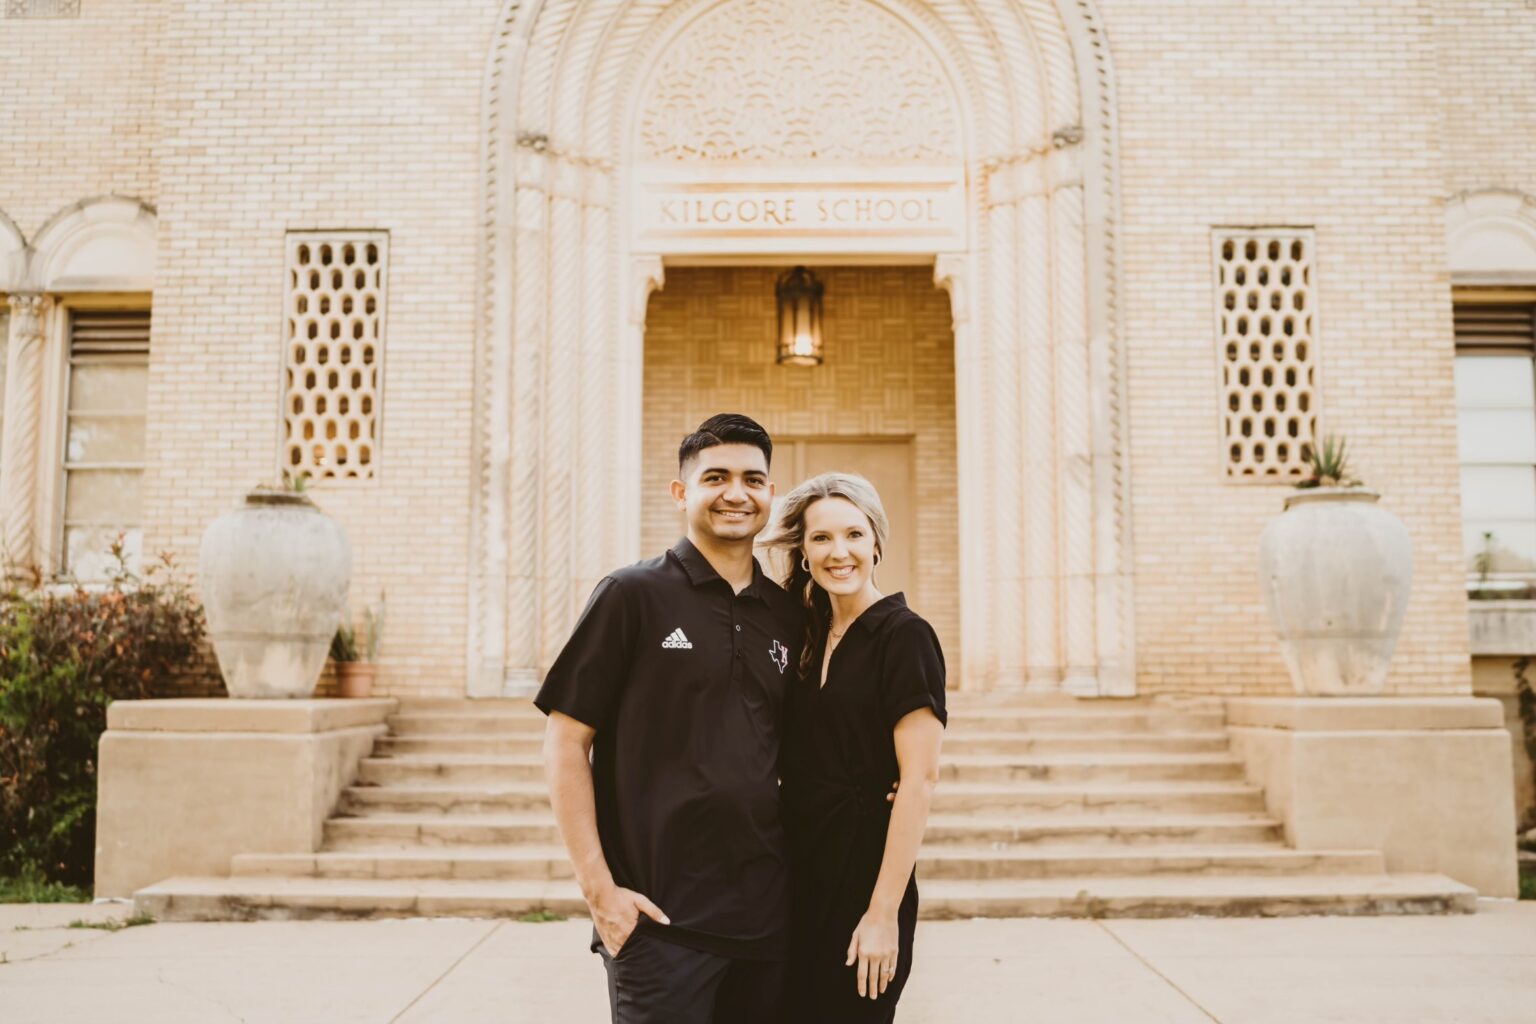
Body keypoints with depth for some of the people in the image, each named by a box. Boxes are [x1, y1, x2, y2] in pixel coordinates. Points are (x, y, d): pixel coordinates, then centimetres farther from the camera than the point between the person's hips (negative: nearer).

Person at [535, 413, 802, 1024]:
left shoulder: (786, 616, 8)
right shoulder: (633, 595, -6)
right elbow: (564, 744, -7)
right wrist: (599, 887, -12)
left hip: (767, 913, 5)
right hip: (662, 920, -5)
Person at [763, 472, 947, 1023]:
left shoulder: (903, 635, -12)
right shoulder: (808, 637, 8)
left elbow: (920, 778, -17)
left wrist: (884, 913, -19)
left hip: (863, 870, -6)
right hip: (798, 873, 6)